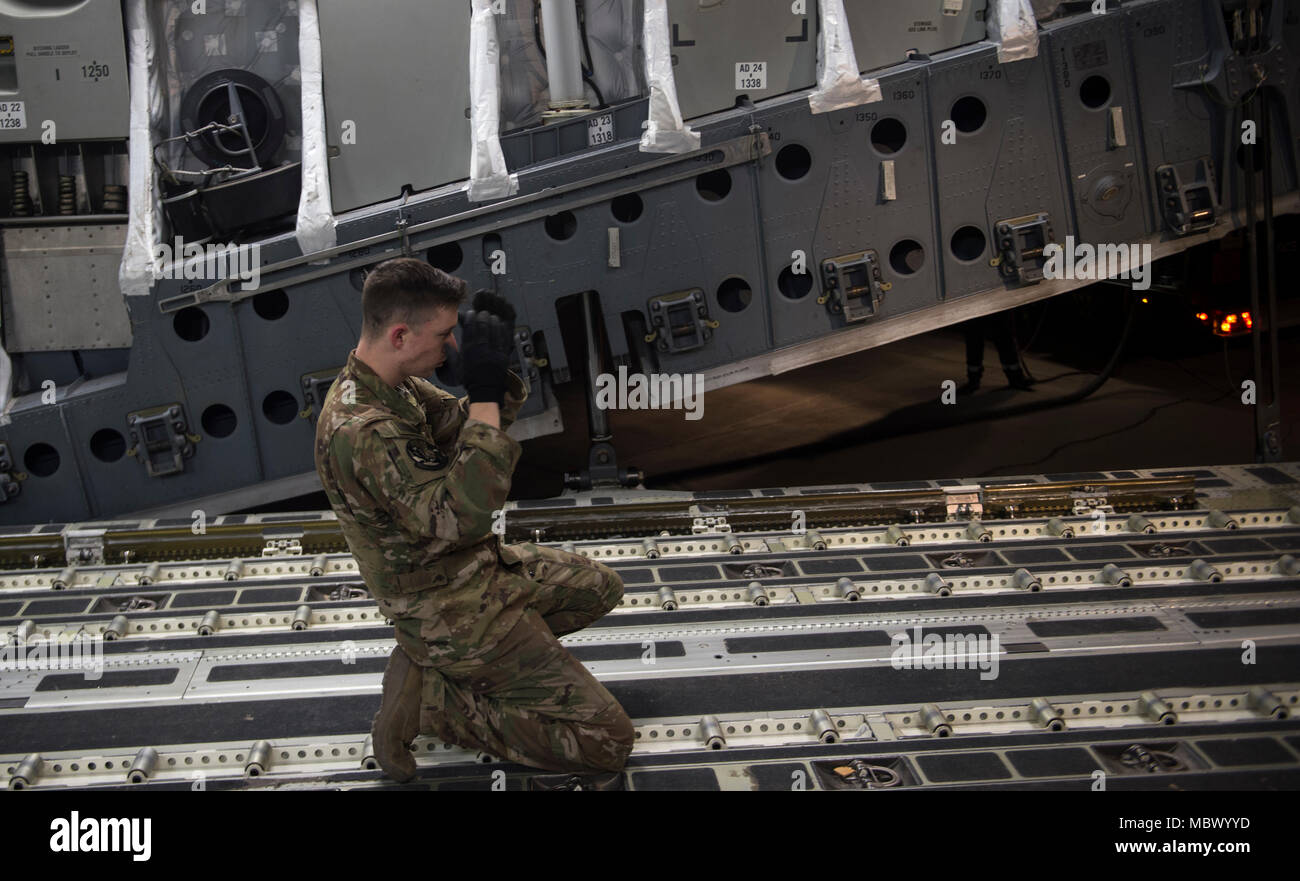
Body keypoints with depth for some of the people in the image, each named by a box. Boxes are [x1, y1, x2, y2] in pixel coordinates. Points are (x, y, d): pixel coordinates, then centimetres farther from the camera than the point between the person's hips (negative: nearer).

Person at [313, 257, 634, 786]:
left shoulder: (395, 386, 0)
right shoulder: (359, 429, -31)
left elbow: (460, 425, 14)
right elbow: (461, 516, -37)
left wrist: (497, 371, -6)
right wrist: (485, 391, -35)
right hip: (450, 611, -10)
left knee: (600, 588, 28)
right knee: (606, 740, -11)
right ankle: (424, 697, -4)